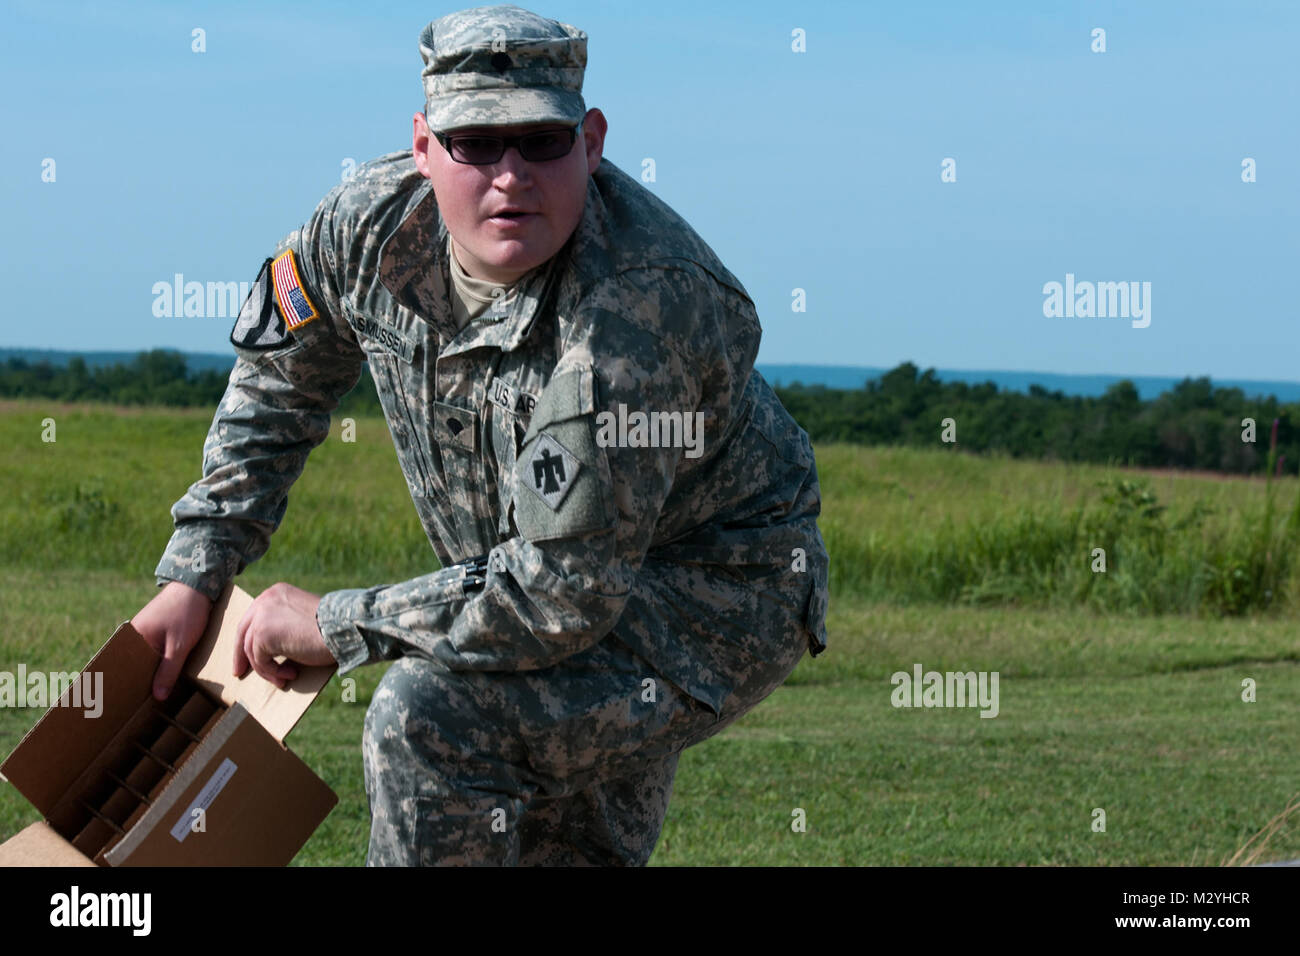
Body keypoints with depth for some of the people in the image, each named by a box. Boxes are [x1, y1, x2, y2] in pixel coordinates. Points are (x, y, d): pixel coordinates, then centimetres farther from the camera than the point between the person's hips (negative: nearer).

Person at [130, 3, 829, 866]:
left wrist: (331, 627, -24)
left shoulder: (639, 309, -37)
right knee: (577, 850, 24)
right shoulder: (375, 222, -15)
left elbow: (559, 599, -35)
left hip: (713, 600, -8)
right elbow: (280, 376, 7)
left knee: (429, 718, -28)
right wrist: (194, 576, 4)